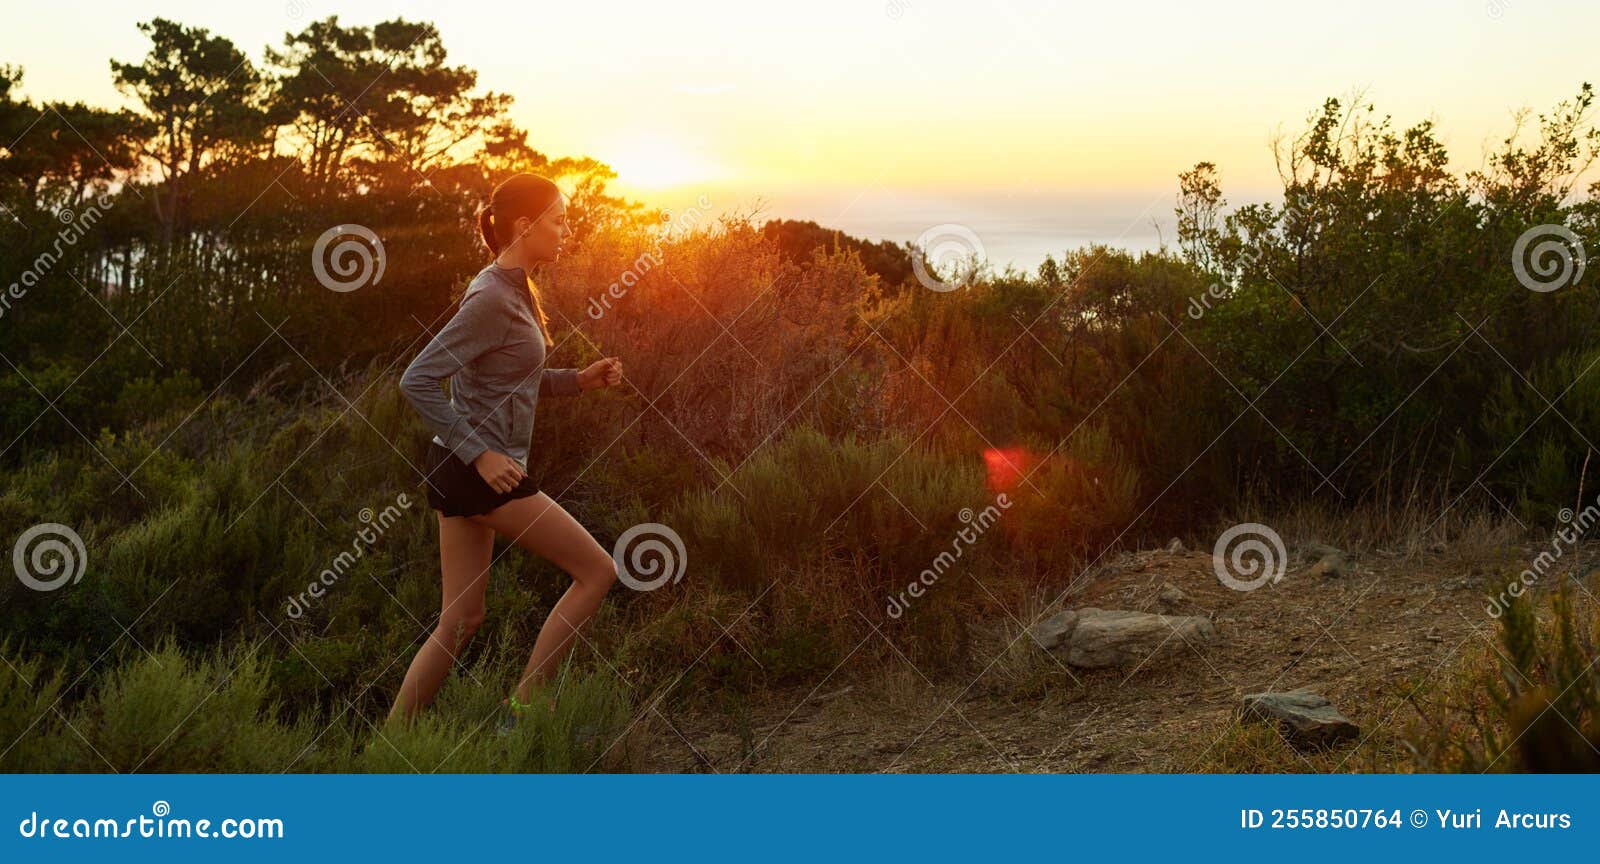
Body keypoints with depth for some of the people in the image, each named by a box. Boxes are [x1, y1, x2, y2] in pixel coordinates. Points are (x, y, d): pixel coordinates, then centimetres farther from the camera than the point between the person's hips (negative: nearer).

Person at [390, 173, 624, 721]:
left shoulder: (517, 291, 13)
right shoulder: (491, 299, -16)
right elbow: (417, 380, -21)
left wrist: (581, 380, 8)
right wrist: (479, 454, -22)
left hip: (467, 470, 10)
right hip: (478, 471, -10)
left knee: (461, 620, 12)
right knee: (597, 571, -2)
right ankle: (524, 706, 4)